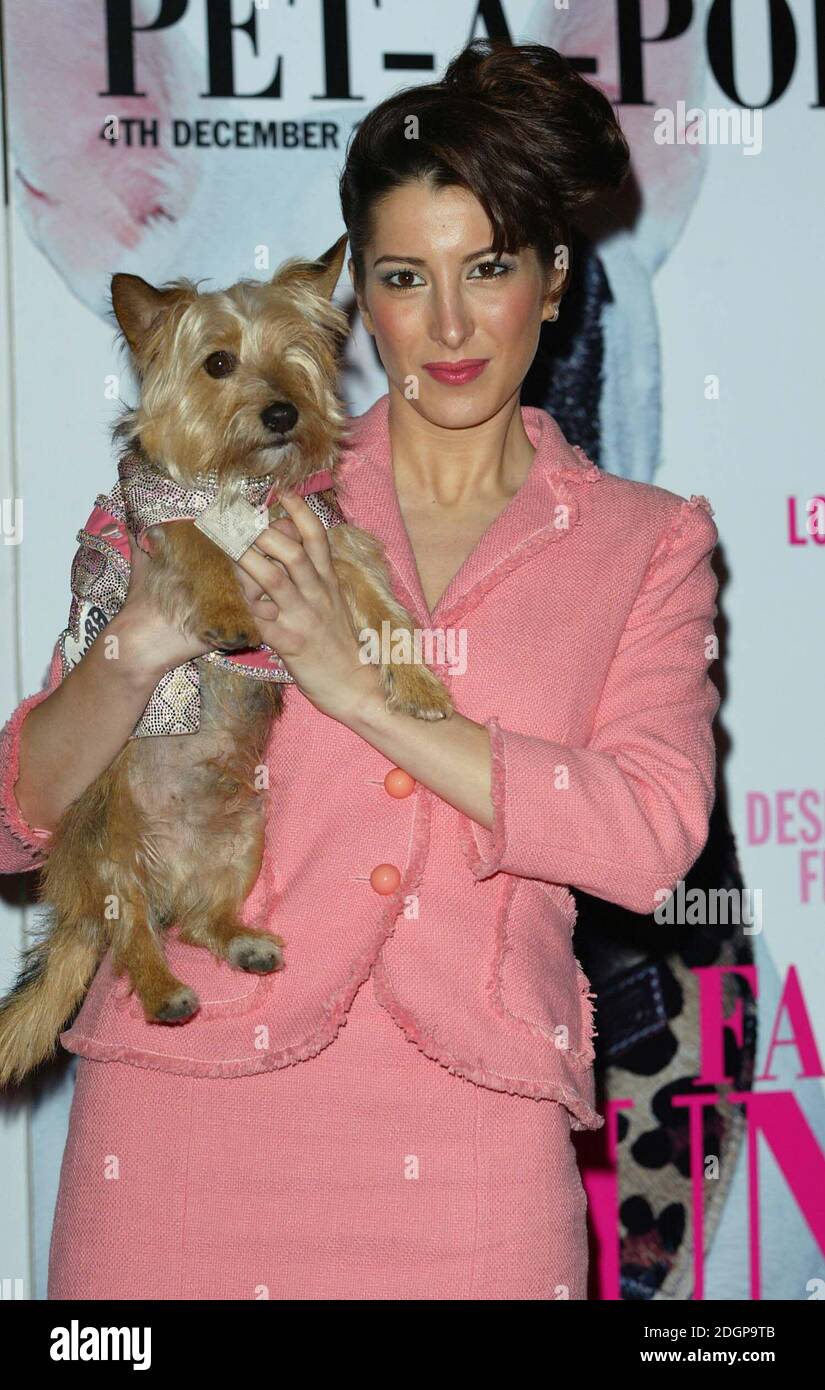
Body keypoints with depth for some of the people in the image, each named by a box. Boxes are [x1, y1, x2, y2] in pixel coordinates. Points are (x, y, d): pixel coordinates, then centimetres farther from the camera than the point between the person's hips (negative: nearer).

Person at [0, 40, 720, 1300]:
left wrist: (361, 687, -13)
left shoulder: (647, 544, 9)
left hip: (468, 1149, 0)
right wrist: (134, 652, -15)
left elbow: (653, 837, -7)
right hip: (187, 1116, 1)